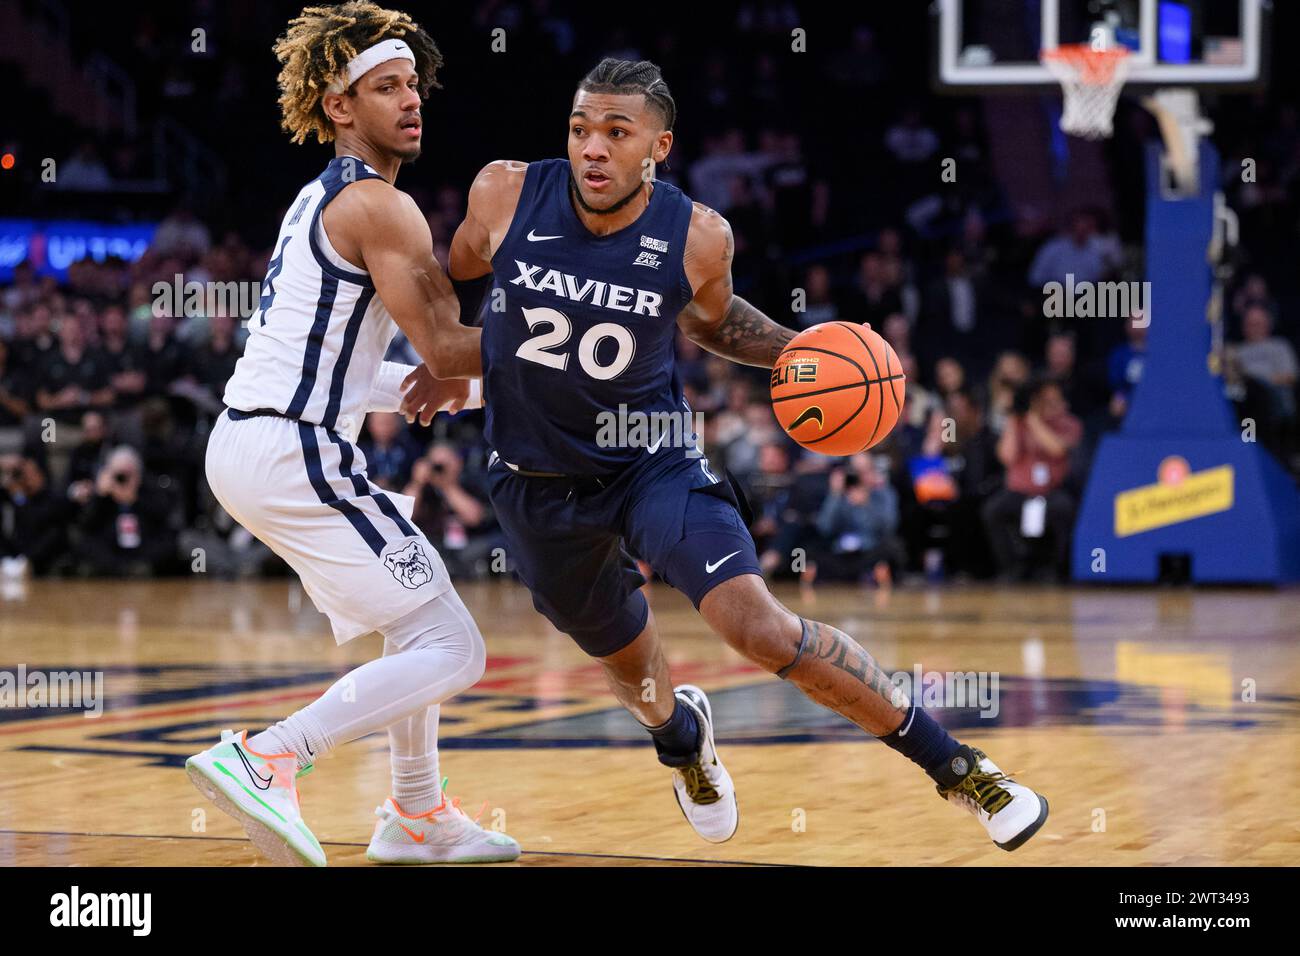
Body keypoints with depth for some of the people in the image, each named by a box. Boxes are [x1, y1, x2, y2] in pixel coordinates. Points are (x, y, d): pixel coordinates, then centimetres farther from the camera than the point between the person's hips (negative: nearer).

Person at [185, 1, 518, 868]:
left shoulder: (320, 200, 20)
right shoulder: (379, 204, -10)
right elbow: (449, 347, -14)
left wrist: (412, 385, 16)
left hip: (245, 443, 10)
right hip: (296, 455, -10)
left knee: (421, 611, 25)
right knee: (451, 650, -11)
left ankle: (417, 814, 29)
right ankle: (268, 760, -22)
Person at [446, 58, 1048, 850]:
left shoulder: (696, 236, -17)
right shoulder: (506, 194, -18)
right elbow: (457, 266, 6)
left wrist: (796, 351, -9)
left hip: (653, 457, -2)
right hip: (536, 479, 2)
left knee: (757, 624, -22)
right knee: (626, 658, 20)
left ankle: (954, 765, -8)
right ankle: (681, 737, 60)